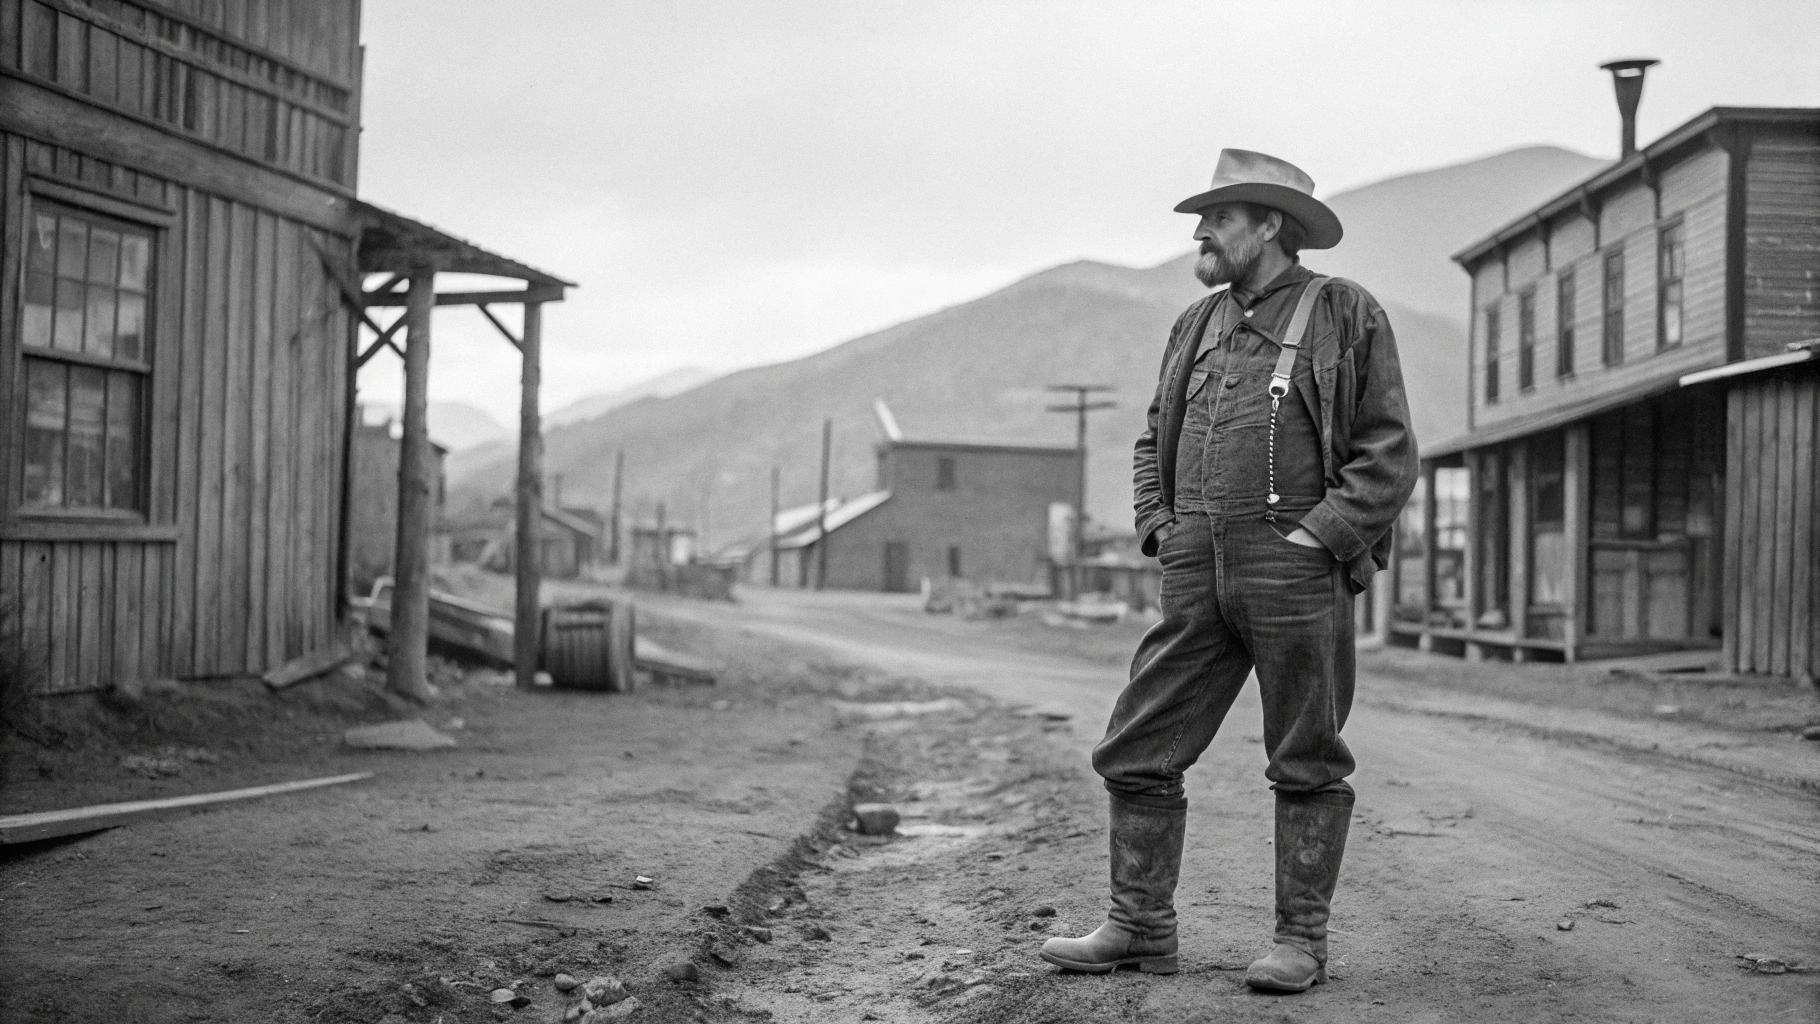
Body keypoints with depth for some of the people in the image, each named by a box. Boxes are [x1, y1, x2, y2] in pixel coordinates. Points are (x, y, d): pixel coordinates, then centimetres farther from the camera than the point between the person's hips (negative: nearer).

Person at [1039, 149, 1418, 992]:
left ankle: (1301, 940, 10)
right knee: (1137, 752, 2)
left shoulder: (1346, 316, 1)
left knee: (1307, 764, 2)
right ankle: (1139, 927, 11)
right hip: (1197, 575, 6)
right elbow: (1154, 439, 25)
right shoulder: (1198, 324, 19)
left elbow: (1389, 455, -3)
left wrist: (1318, 537, -12)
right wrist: (1159, 526, 9)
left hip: (1296, 570, -6)